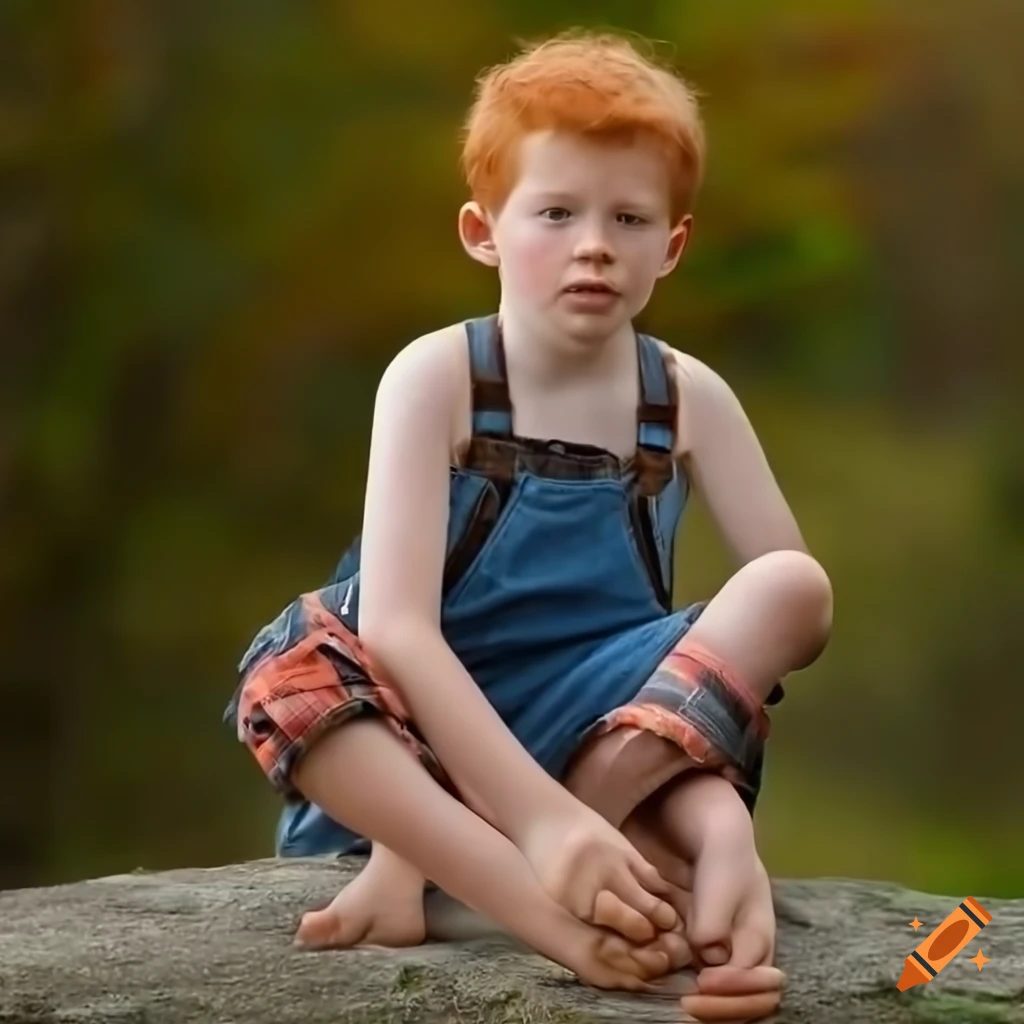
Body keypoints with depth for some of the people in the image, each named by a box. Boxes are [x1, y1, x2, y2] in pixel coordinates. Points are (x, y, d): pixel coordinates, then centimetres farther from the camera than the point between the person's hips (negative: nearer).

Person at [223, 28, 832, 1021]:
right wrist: (538, 813, -36)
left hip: (628, 731, 2)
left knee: (794, 592, -22)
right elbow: (394, 625, -23)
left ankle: (429, 859, -28)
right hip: (444, 733, -2)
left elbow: (796, 594, -6)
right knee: (288, 673, -31)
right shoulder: (437, 377, -11)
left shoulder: (688, 397, -1)